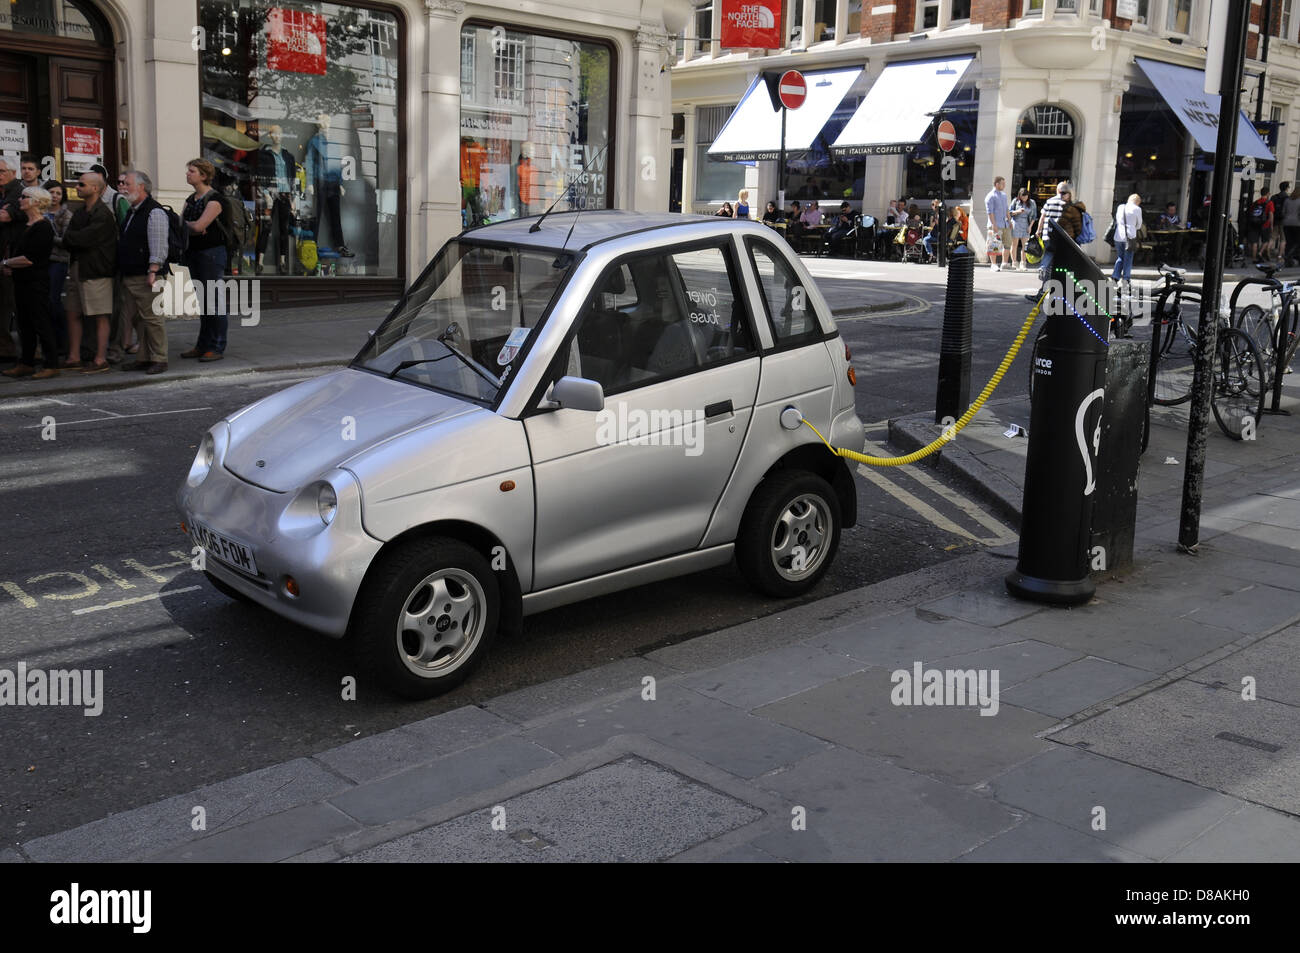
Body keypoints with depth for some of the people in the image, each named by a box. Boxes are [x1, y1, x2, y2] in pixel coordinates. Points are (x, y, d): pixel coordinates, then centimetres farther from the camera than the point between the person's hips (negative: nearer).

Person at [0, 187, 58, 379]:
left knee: (41, 323, -6)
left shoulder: (43, 228, -14)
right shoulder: (25, 226, 16)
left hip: (36, 283, -9)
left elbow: (29, 259, -20)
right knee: (25, 324, 12)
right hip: (22, 282, 9)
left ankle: (52, 365, -1)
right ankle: (26, 364, 18)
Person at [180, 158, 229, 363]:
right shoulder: (190, 200, 16)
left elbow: (199, 226, -19)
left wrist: (187, 224, 0)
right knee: (202, 300, 11)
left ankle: (217, 348, -3)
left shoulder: (214, 199, -10)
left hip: (212, 252, -8)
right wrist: (194, 227, -11)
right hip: (194, 252, 8)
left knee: (214, 300, -6)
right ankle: (203, 345, 16)